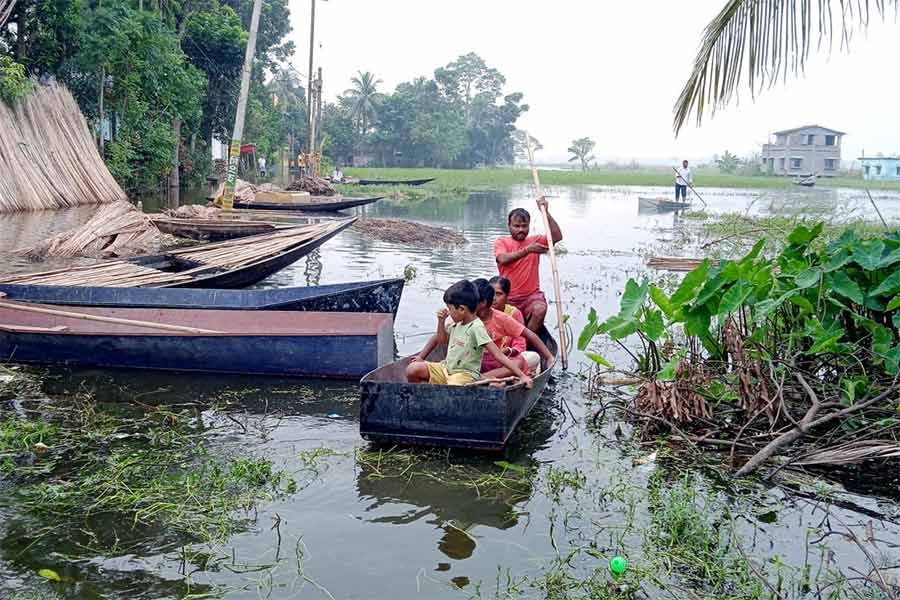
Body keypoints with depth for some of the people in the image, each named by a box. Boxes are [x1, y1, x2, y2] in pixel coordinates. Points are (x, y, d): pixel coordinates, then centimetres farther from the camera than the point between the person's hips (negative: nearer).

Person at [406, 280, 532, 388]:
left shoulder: (476, 327, -19)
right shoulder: (457, 324, 6)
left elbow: (499, 356, -23)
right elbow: (442, 340, 26)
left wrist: (522, 376, -29)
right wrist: (441, 321, 8)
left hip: (465, 374, -7)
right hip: (447, 368, 8)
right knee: (413, 369, -10)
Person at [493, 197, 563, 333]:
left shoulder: (535, 241, 10)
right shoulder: (501, 242, 4)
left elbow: (557, 236, -6)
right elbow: (503, 259, -18)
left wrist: (545, 212, -11)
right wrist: (528, 250, -25)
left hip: (532, 295, 1)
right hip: (508, 298, -1)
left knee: (540, 309, -30)